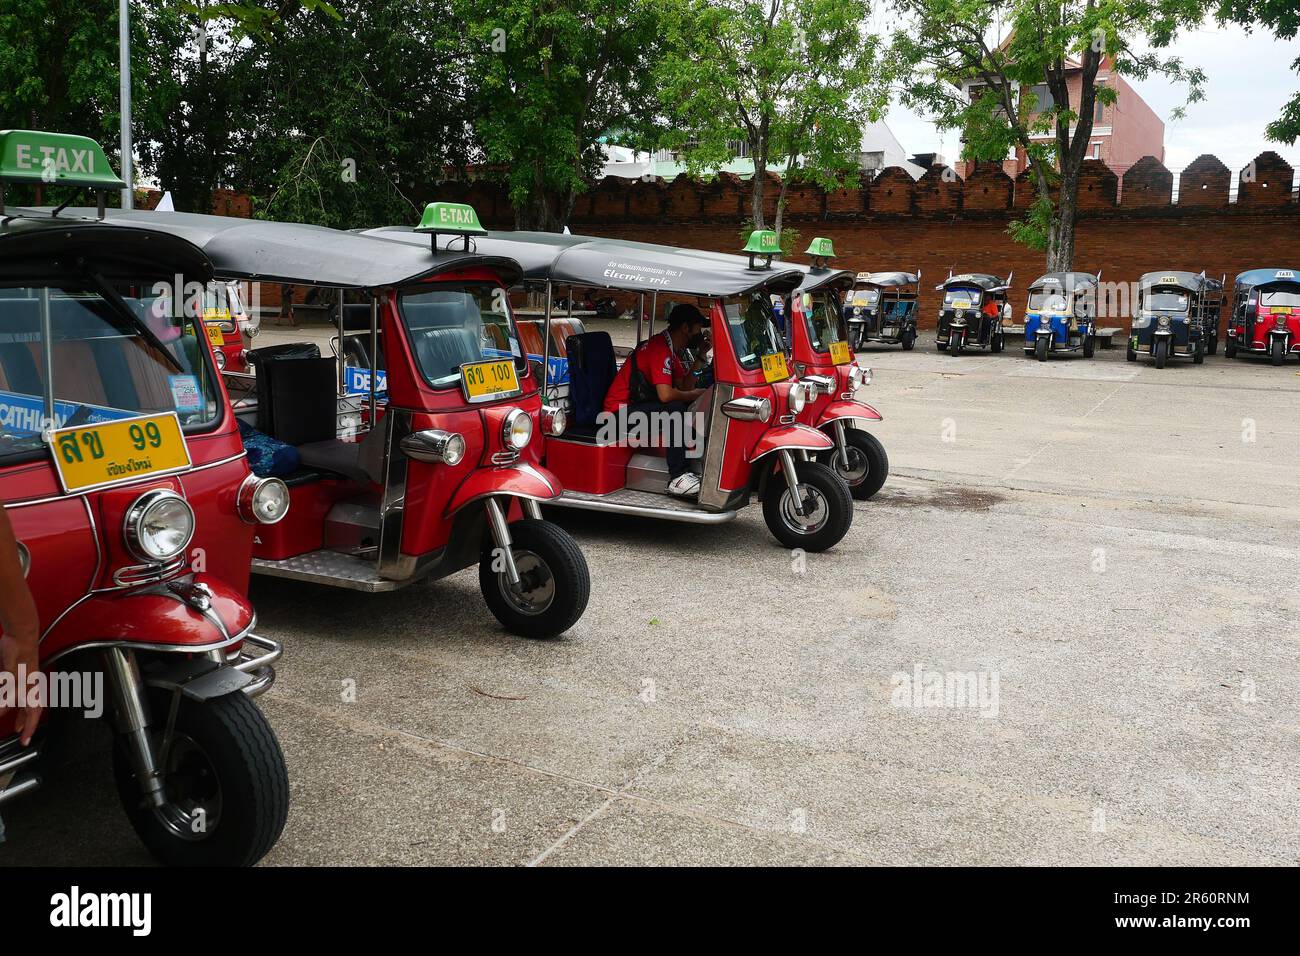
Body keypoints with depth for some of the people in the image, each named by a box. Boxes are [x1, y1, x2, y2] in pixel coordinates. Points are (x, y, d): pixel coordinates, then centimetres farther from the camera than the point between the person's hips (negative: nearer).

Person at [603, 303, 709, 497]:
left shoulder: (670, 349, 14)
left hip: (638, 404, 11)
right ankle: (677, 478, -30)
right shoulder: (660, 349, -19)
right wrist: (695, 395, -11)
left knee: (692, 406, 8)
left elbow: (683, 387, 9)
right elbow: (666, 394, -29)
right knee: (675, 409, -30)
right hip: (621, 410, -11)